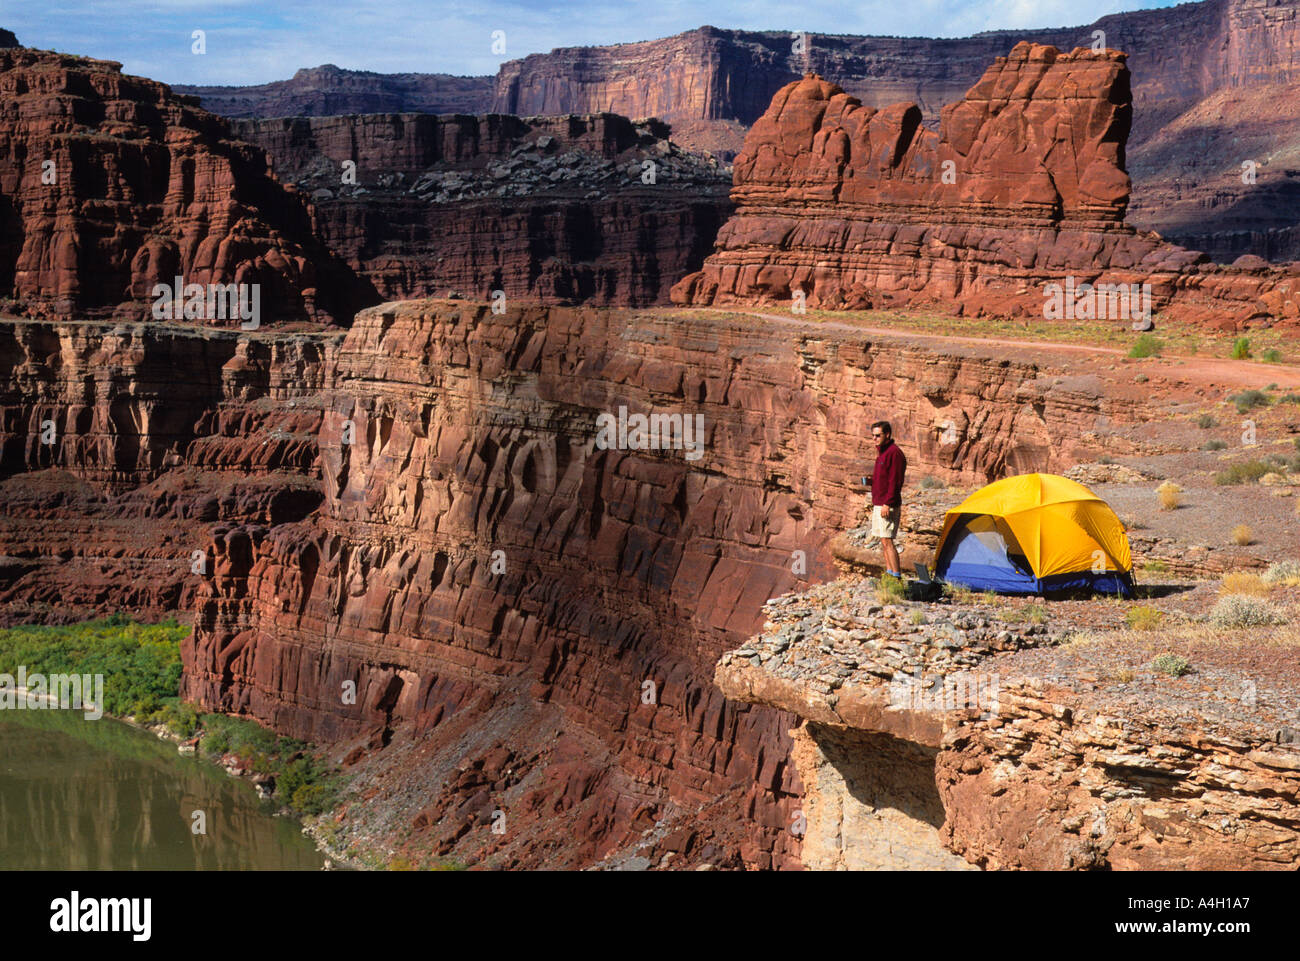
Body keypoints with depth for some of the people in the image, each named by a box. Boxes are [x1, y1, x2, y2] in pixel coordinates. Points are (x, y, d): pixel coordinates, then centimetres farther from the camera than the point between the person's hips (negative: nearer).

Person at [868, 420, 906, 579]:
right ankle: (889, 573, 18)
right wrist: (872, 481, 9)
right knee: (884, 541, 13)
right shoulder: (882, 452, 16)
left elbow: (895, 481, -20)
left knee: (887, 541, -12)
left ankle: (896, 577, -12)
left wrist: (887, 504, -22)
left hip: (888, 506, -10)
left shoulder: (894, 453, -15)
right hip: (878, 504, 10)